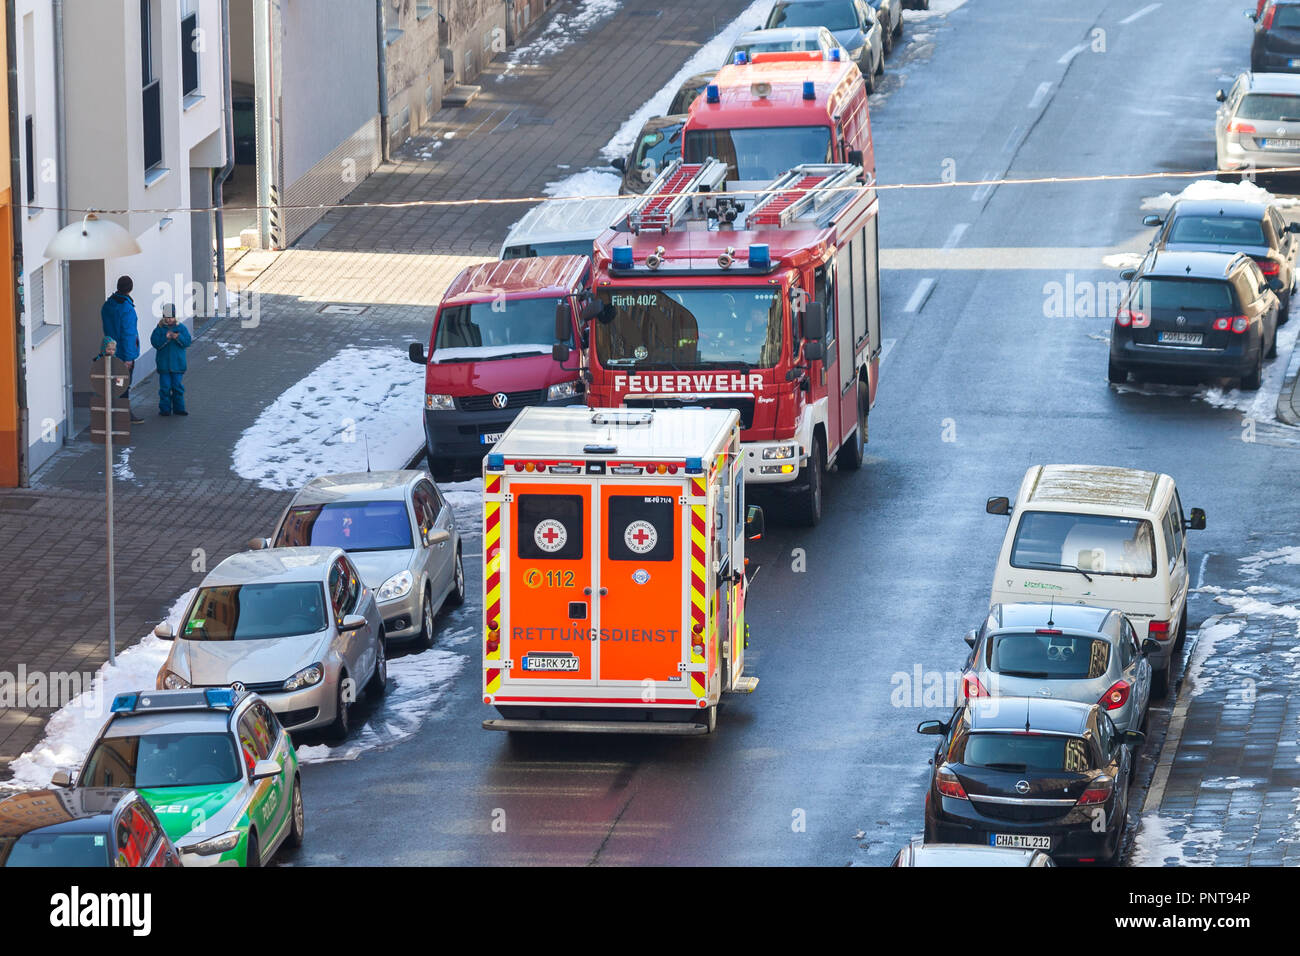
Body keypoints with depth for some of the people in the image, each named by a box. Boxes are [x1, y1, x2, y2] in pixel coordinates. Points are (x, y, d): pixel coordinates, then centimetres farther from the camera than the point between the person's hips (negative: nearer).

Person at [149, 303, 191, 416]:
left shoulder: (181, 328, 5)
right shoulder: (160, 329, 1)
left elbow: (188, 342, -3)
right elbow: (155, 342, -9)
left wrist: (178, 337, -20)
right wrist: (166, 338, -22)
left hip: (177, 363, 1)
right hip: (163, 363, -1)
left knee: (178, 387, 4)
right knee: (165, 387, -1)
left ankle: (179, 408, 12)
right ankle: (165, 408, 5)